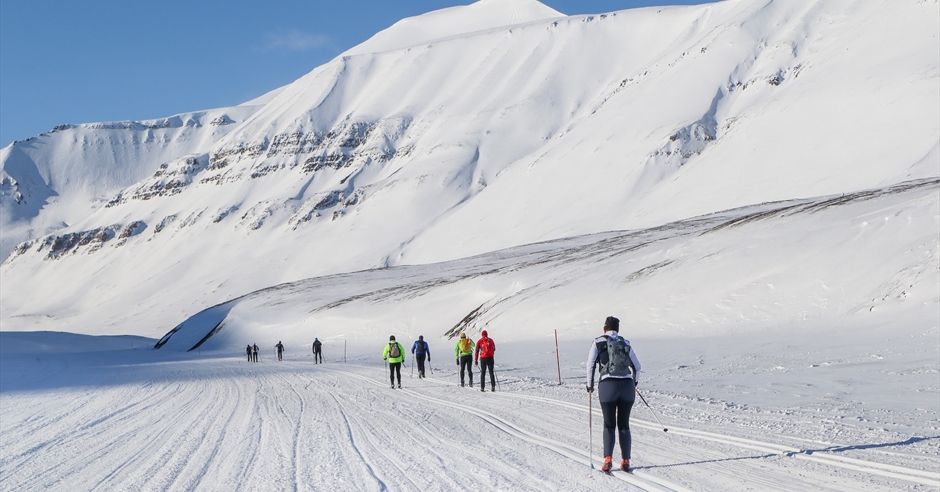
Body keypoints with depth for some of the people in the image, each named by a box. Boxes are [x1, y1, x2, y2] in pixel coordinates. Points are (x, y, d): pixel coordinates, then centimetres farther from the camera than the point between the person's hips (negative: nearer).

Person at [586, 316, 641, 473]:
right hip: (627, 385, 2)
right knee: (624, 425, 11)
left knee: (609, 425, 7)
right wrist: (634, 382, 37)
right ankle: (625, 461, 8)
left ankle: (607, 460, -6)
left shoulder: (598, 341, 6)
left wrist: (590, 384, 11)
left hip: (608, 385, -2)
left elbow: (591, 364, 0)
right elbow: (637, 367, 20)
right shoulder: (625, 343, 15)